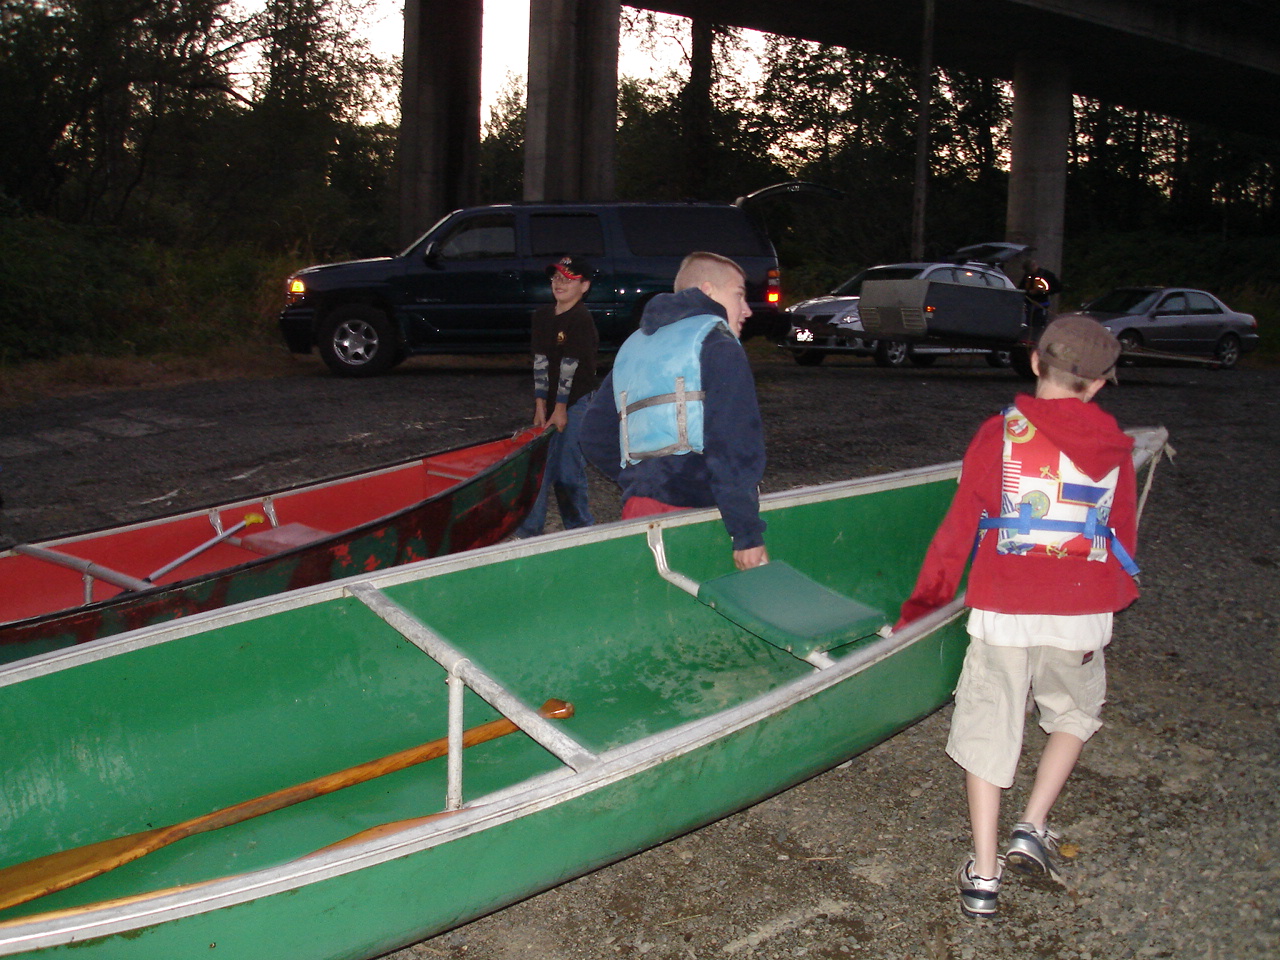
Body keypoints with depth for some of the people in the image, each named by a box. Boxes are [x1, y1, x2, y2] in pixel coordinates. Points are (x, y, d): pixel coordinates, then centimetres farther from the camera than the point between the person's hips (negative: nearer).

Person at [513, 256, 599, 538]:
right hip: (550, 401, 6)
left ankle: (581, 531, 9)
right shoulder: (542, 316, 8)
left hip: (577, 403, -6)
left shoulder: (581, 320, -13)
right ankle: (528, 530, 13)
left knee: (568, 471, -4)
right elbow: (541, 362, 3)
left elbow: (569, 366, -14)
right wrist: (541, 405, -2)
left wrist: (561, 408, -14)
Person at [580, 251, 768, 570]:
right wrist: (748, 535, -14)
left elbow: (596, 438, 25)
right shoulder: (715, 341, -1)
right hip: (690, 512, -7)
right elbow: (736, 443, -13)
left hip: (635, 510, 7)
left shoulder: (632, 346, 24)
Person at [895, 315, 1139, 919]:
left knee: (988, 731, 9)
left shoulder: (1000, 433, -2)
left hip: (1002, 610, -1)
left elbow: (960, 525, -1)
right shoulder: (1115, 446, 4)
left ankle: (983, 876, 10)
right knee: (1075, 712, 27)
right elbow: (1123, 534, 11)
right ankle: (1032, 829, 16)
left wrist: (925, 602, 9)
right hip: (1082, 613, 2)